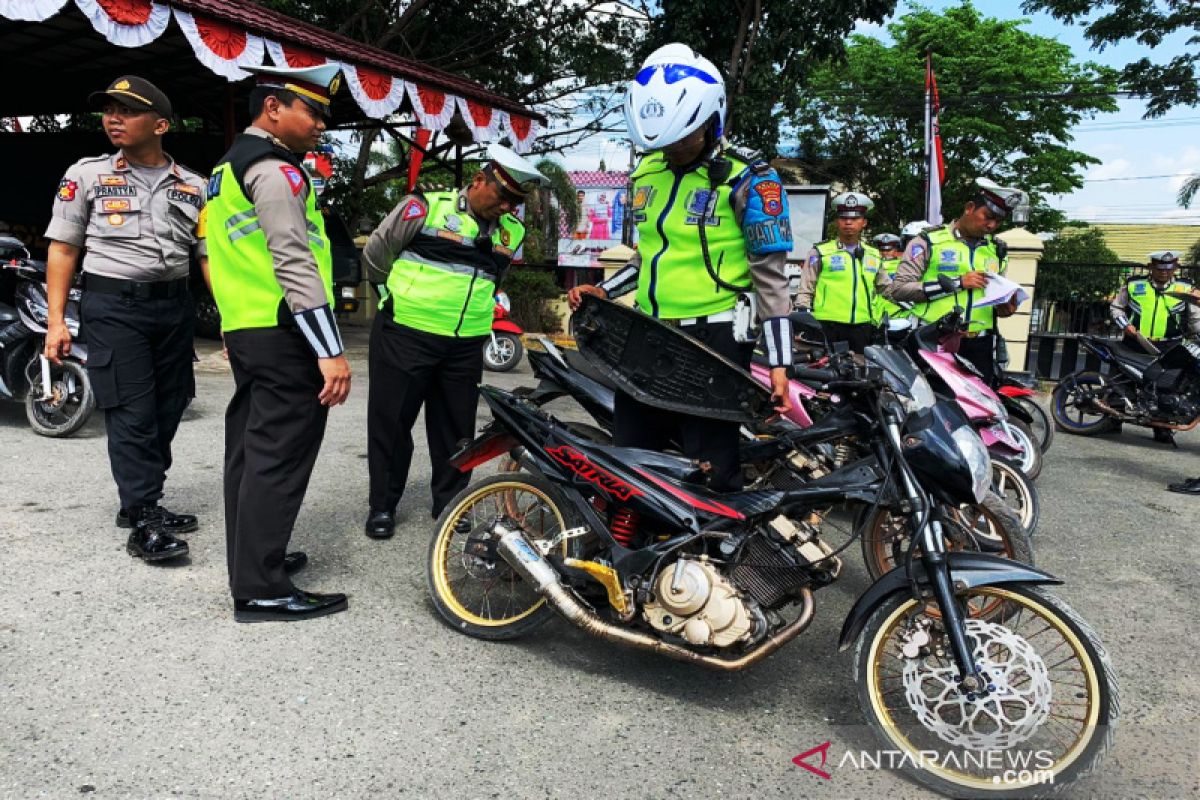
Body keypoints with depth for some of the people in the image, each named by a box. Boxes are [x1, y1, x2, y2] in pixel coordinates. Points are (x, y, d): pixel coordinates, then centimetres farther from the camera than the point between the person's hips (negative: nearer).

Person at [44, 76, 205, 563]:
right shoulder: (86, 175, 3)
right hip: (113, 308, -3)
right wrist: (55, 320, -5)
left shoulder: (193, 186, 8)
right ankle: (142, 522, -1)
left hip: (175, 307, 4)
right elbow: (63, 250, 3)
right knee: (132, 414, -6)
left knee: (167, 412, 9)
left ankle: (140, 503, 24)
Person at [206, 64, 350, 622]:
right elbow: (294, 262, -21)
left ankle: (250, 559, 28)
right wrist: (331, 351, -24)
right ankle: (261, 589, -3)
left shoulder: (229, 167, 21)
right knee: (279, 456, -8)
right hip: (284, 333, -11)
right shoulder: (276, 168, -12)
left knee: (250, 449, 16)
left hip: (244, 330, 11)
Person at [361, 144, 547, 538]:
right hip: (404, 336, -4)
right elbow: (376, 252, 4)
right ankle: (382, 505, 18)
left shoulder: (512, 232, 9)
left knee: (455, 427, 12)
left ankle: (450, 502, 27)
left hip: (466, 345, 4)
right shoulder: (426, 207, -8)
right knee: (390, 421, 4)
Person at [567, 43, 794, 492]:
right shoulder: (647, 172, 12)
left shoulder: (748, 180, -8)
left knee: (710, 470, -4)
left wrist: (779, 363, -13)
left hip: (713, 340, -6)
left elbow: (771, 274, -9)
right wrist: (603, 291, 9)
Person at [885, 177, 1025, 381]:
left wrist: (1004, 307, 4)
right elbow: (898, 289, -10)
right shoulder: (929, 241, 1)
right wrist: (958, 282, -11)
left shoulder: (997, 251, 19)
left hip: (979, 347, 5)